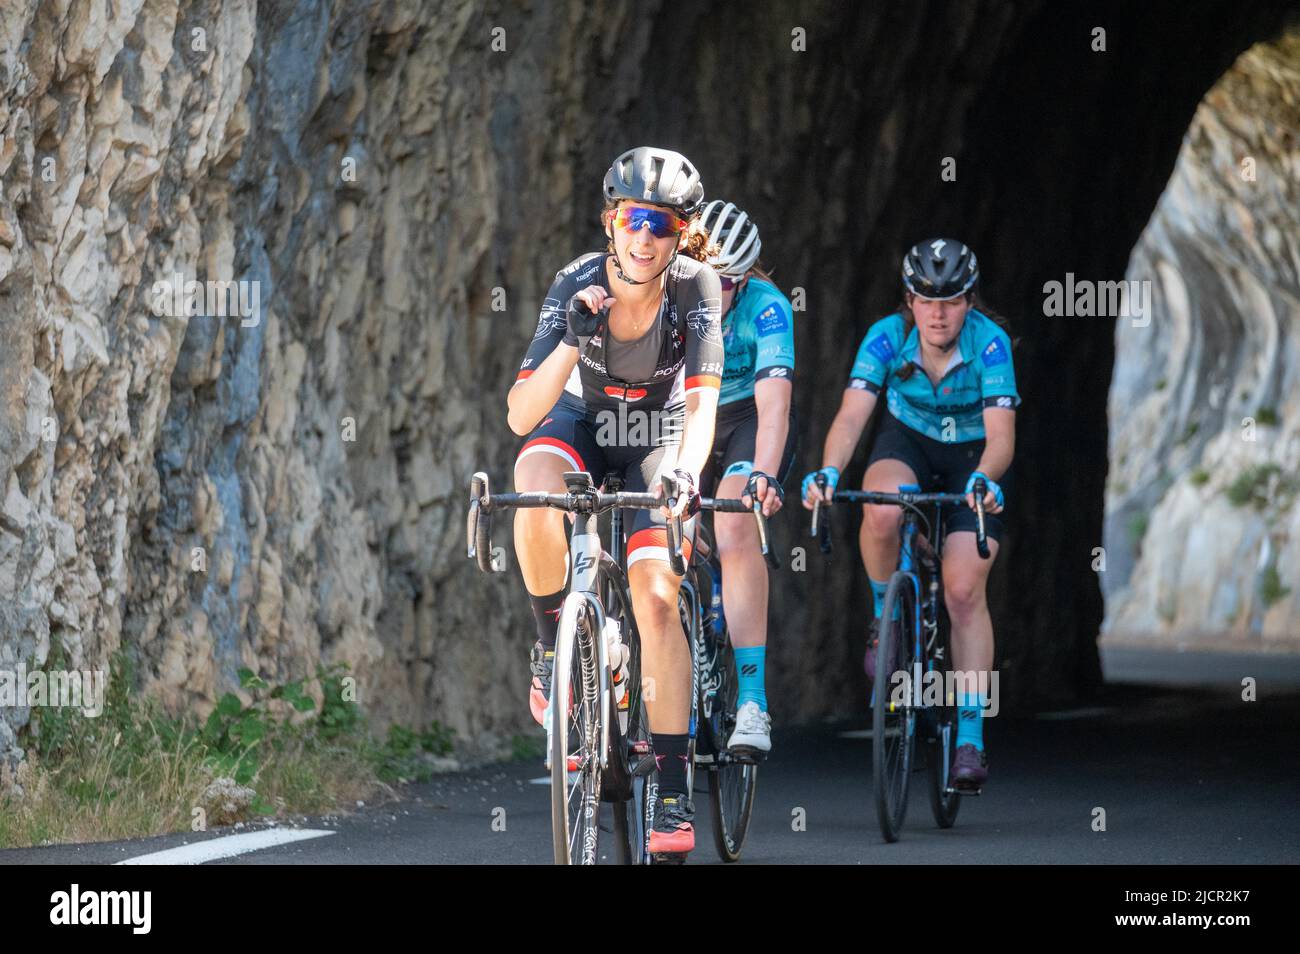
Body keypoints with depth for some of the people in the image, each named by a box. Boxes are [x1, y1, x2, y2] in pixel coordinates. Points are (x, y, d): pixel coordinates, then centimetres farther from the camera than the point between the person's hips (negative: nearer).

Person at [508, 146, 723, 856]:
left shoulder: (695, 287, -24)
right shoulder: (577, 285, -25)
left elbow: (702, 401, -31)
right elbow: (521, 416, -30)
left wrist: (685, 473, -51)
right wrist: (574, 342, -45)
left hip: (658, 435, 0)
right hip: (582, 422, 0)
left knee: (656, 598, -17)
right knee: (534, 480, -36)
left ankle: (673, 794, -12)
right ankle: (554, 648, -14)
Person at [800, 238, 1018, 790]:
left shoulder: (989, 343, -28)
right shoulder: (887, 337, -24)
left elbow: (1000, 435, -35)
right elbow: (851, 416, -32)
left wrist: (984, 480, -56)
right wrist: (827, 473, -50)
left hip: (973, 456, -1)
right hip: (907, 442, 1)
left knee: (964, 591, -15)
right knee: (882, 514, -35)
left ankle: (970, 739, -10)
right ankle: (884, 616, -6)